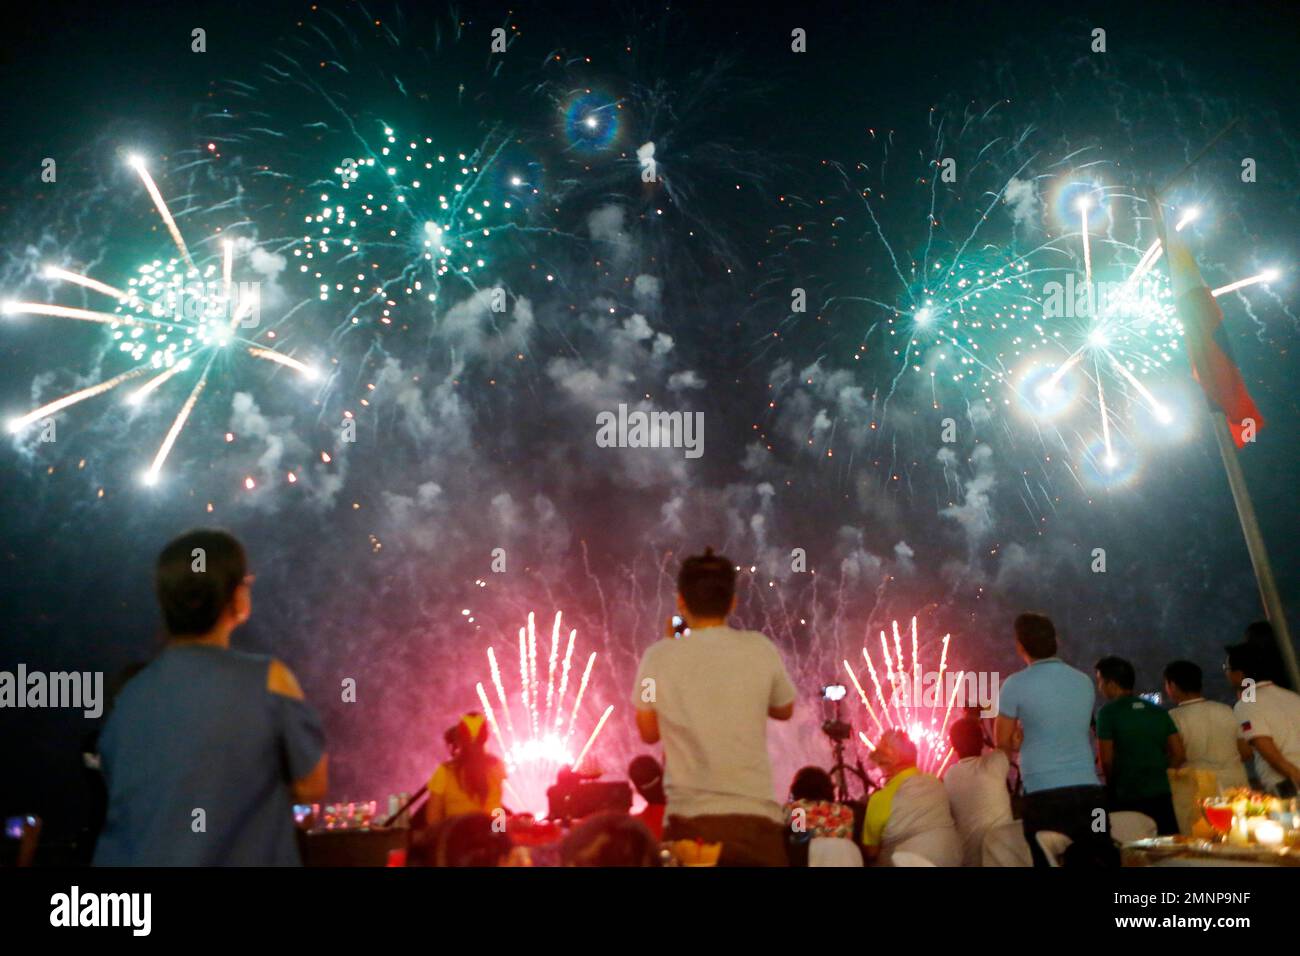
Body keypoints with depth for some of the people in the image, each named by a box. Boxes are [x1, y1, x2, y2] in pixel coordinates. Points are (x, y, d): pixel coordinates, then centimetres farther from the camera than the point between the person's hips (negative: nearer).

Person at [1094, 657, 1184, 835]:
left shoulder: (1108, 712, -6)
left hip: (1126, 799, -5)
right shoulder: (1159, 712, 11)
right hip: (1161, 795, 5)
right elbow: (1179, 755, 8)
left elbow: (1106, 760, -8)